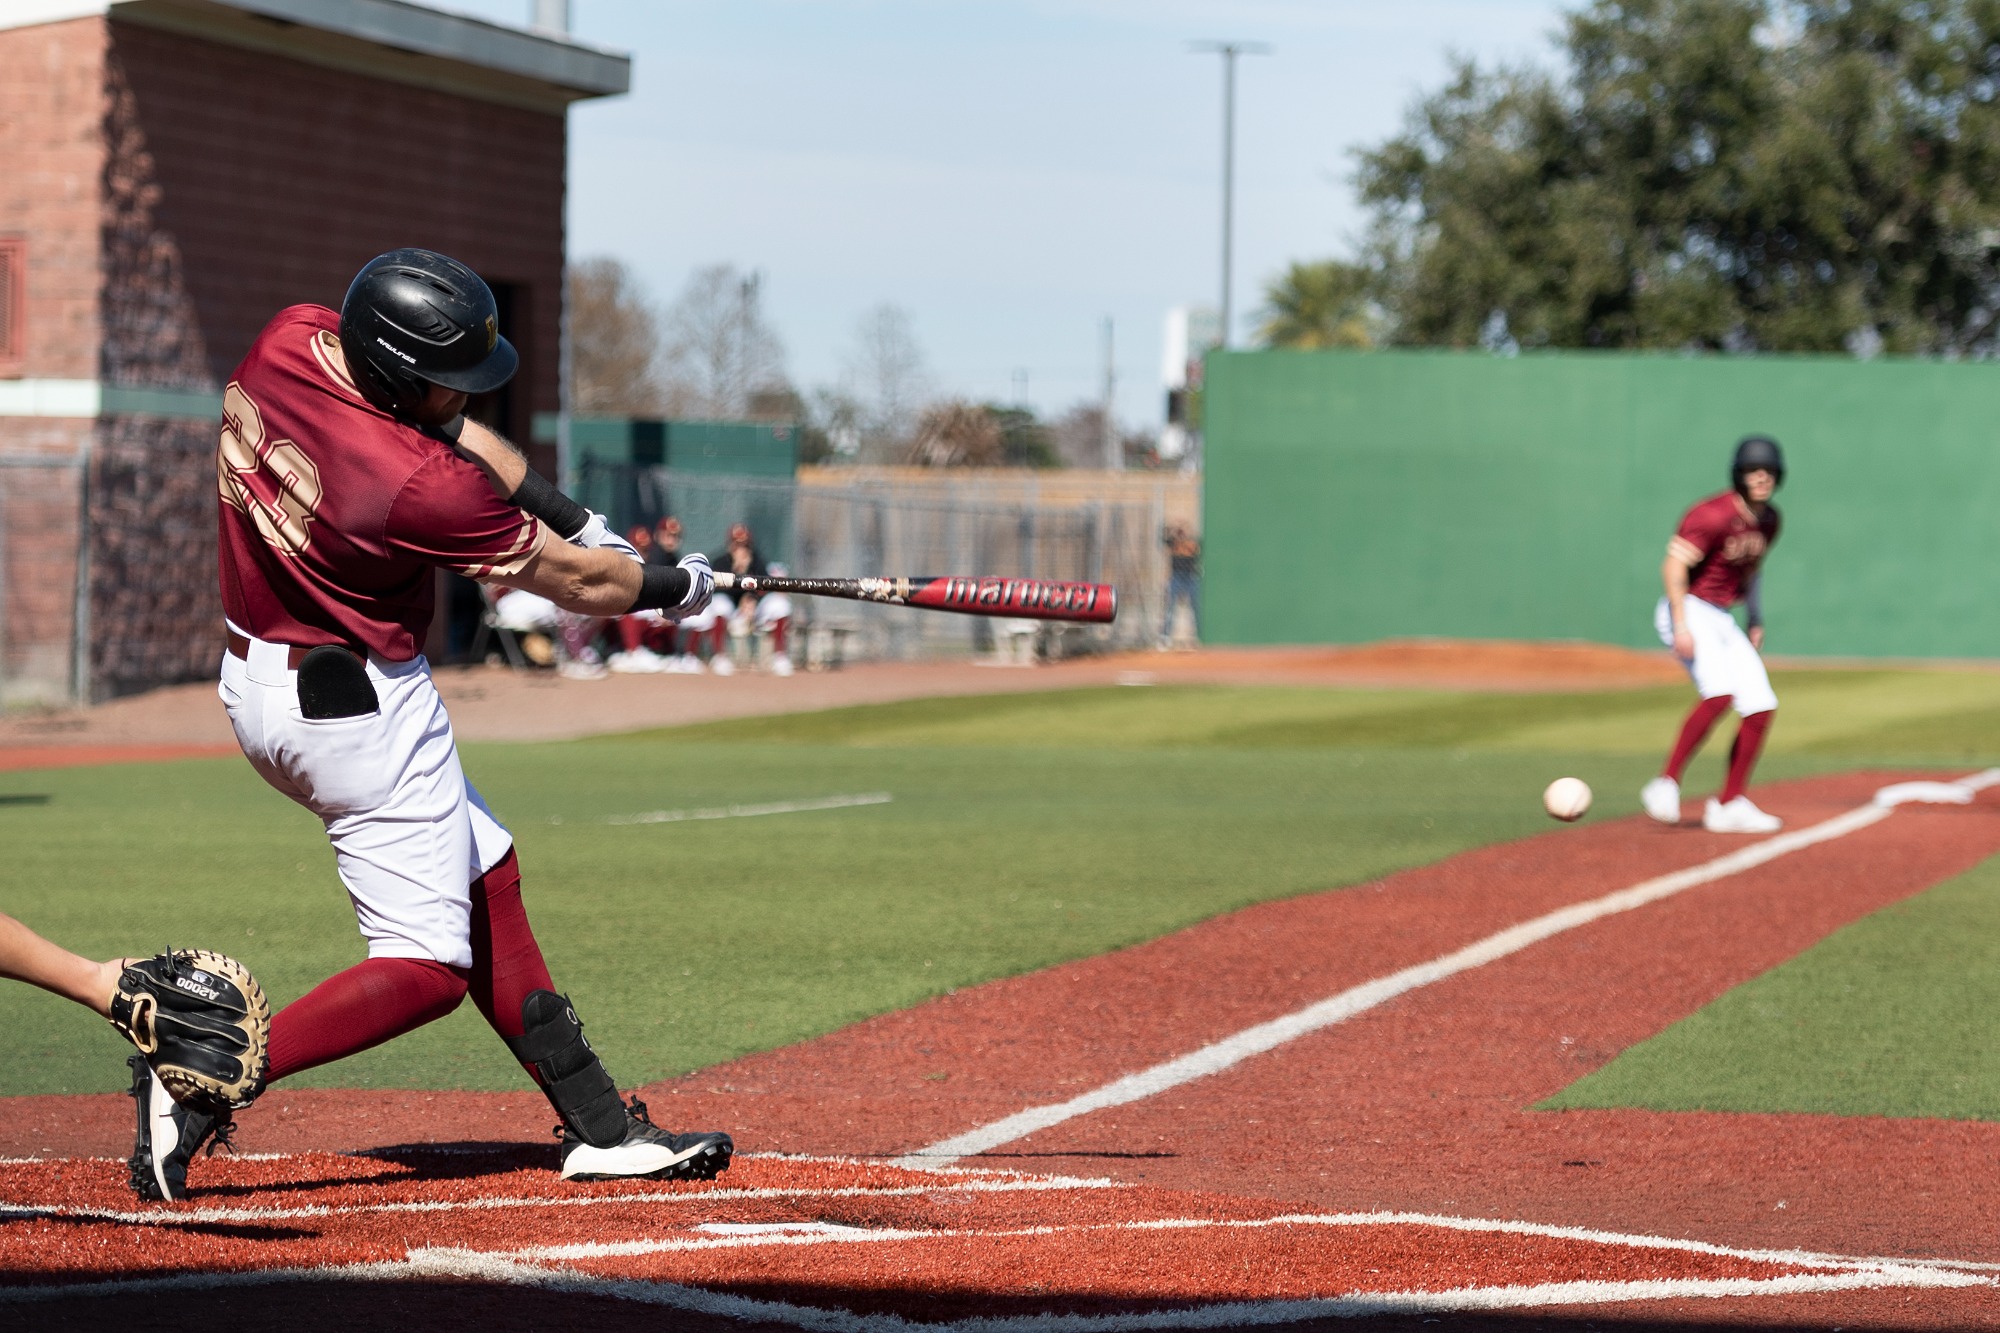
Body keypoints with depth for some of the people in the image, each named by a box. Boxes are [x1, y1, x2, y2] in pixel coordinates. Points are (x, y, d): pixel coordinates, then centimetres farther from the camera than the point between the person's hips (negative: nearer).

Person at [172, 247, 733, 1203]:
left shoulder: (288, 338, -8)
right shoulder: (419, 483, -29)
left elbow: (441, 423, 10)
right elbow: (577, 584, -12)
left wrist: (568, 513, 9)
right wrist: (675, 587, 7)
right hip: (357, 711, -10)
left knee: (486, 879, 17)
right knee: (429, 968, -5)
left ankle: (600, 1128, 21)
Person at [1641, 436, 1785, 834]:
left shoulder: (1768, 520, 9)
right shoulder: (1715, 515, -18)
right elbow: (1674, 567, -21)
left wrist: (1756, 621, 18)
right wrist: (1681, 627, -27)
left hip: (1723, 621, 9)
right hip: (1689, 612, -9)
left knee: (1761, 708, 1)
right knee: (1719, 692, -30)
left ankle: (1728, 806, 9)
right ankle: (1666, 784, -23)